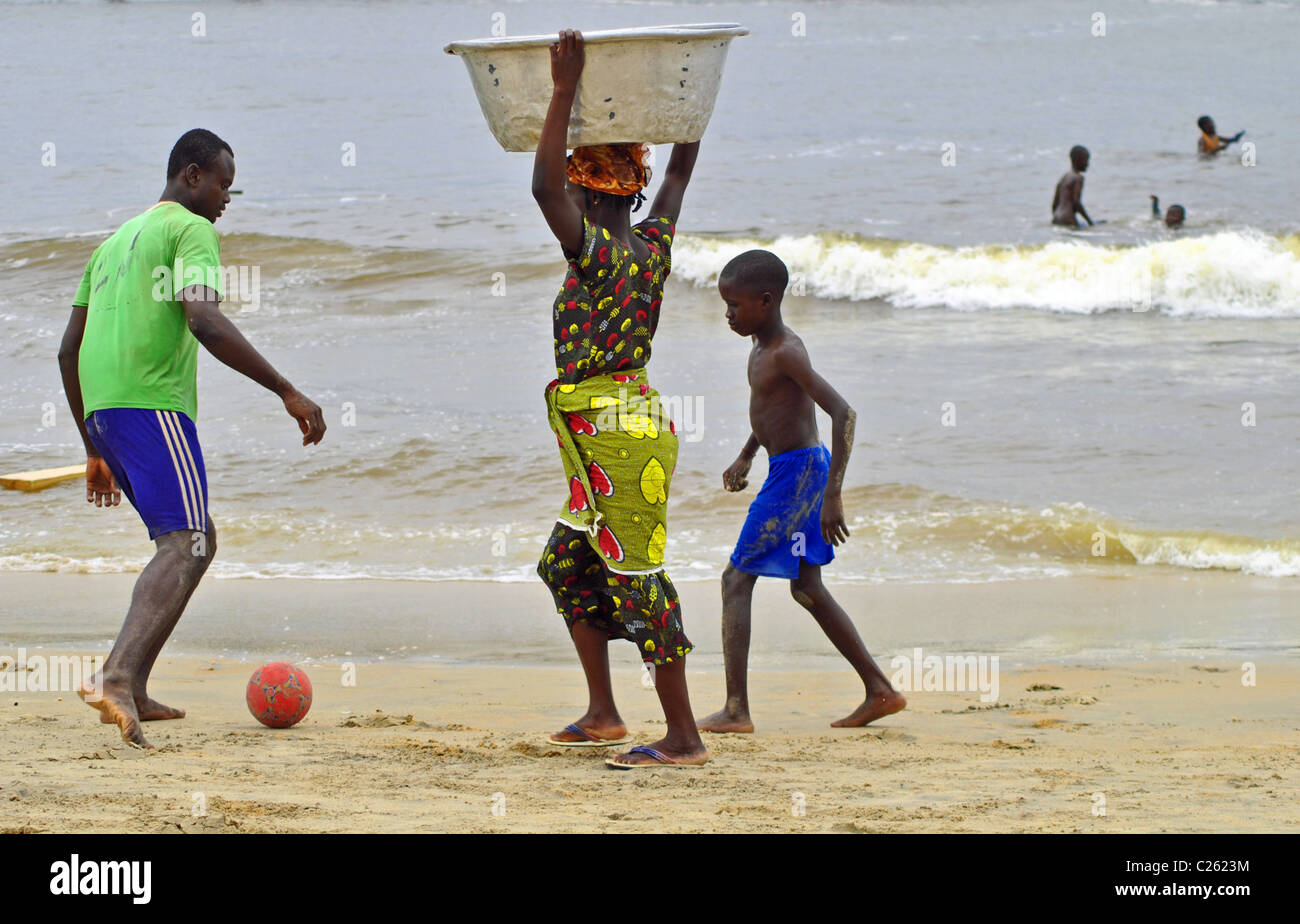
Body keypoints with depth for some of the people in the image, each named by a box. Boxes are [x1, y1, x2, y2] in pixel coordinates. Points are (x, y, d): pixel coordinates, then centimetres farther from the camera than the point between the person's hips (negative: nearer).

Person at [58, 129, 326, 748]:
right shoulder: (191, 230, 0)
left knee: (192, 540, 19)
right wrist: (288, 392, -15)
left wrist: (95, 449, 32)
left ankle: (132, 693, 12)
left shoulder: (116, 240, 27)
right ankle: (117, 678, -38)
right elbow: (206, 323, -17)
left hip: (101, 407, 9)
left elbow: (69, 351, 27)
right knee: (184, 545, -17)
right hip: (152, 403, -9)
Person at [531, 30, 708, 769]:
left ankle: (684, 738, -5)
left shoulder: (597, 251, -15)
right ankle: (603, 715, 24)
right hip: (618, 435, 9)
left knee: (638, 583, -7)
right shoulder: (653, 243, 7)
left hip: (620, 437, -9)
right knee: (567, 566, 20)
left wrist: (566, 92, -27)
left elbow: (543, 188, -30)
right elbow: (680, 174, 23)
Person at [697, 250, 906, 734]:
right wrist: (745, 457, 24)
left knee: (737, 579, -7)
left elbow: (843, 412, -29)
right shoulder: (764, 345, 8)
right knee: (806, 589, 15)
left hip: (798, 472, -10)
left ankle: (736, 709, -10)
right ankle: (880, 691, 19)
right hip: (792, 468, 10)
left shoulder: (786, 353, -21)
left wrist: (832, 495, -31)